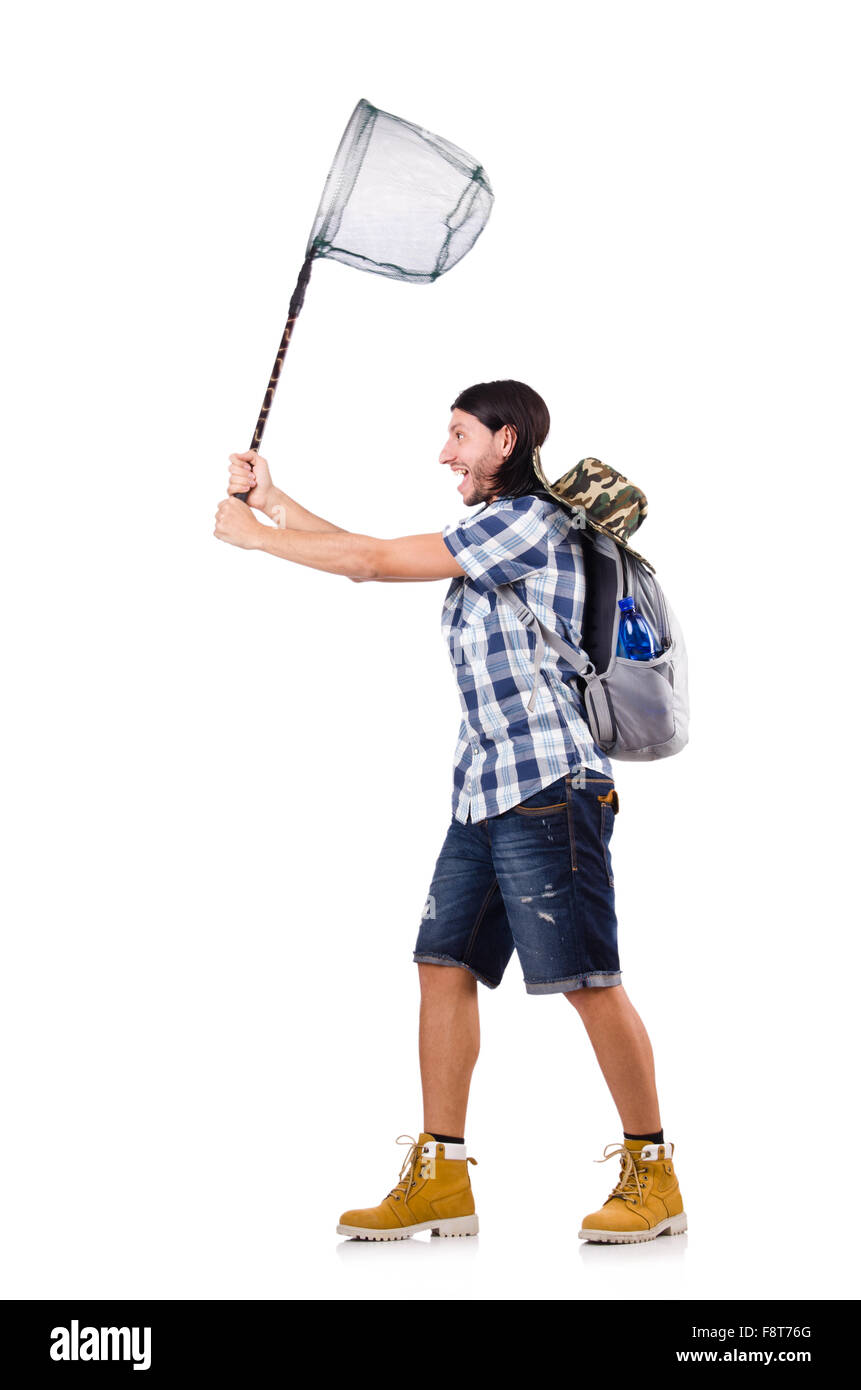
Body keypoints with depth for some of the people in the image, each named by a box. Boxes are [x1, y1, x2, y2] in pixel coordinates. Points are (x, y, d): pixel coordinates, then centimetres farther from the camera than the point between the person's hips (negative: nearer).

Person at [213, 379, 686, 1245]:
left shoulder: (532, 520, -8)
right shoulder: (483, 541, 20)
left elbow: (375, 559, -9)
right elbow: (371, 564, 24)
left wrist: (253, 535, 1)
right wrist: (272, 500, 22)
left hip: (548, 787, -9)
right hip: (481, 794, 9)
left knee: (588, 981, -6)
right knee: (444, 966, 4)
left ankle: (653, 1176, 4)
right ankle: (439, 1179, 8)